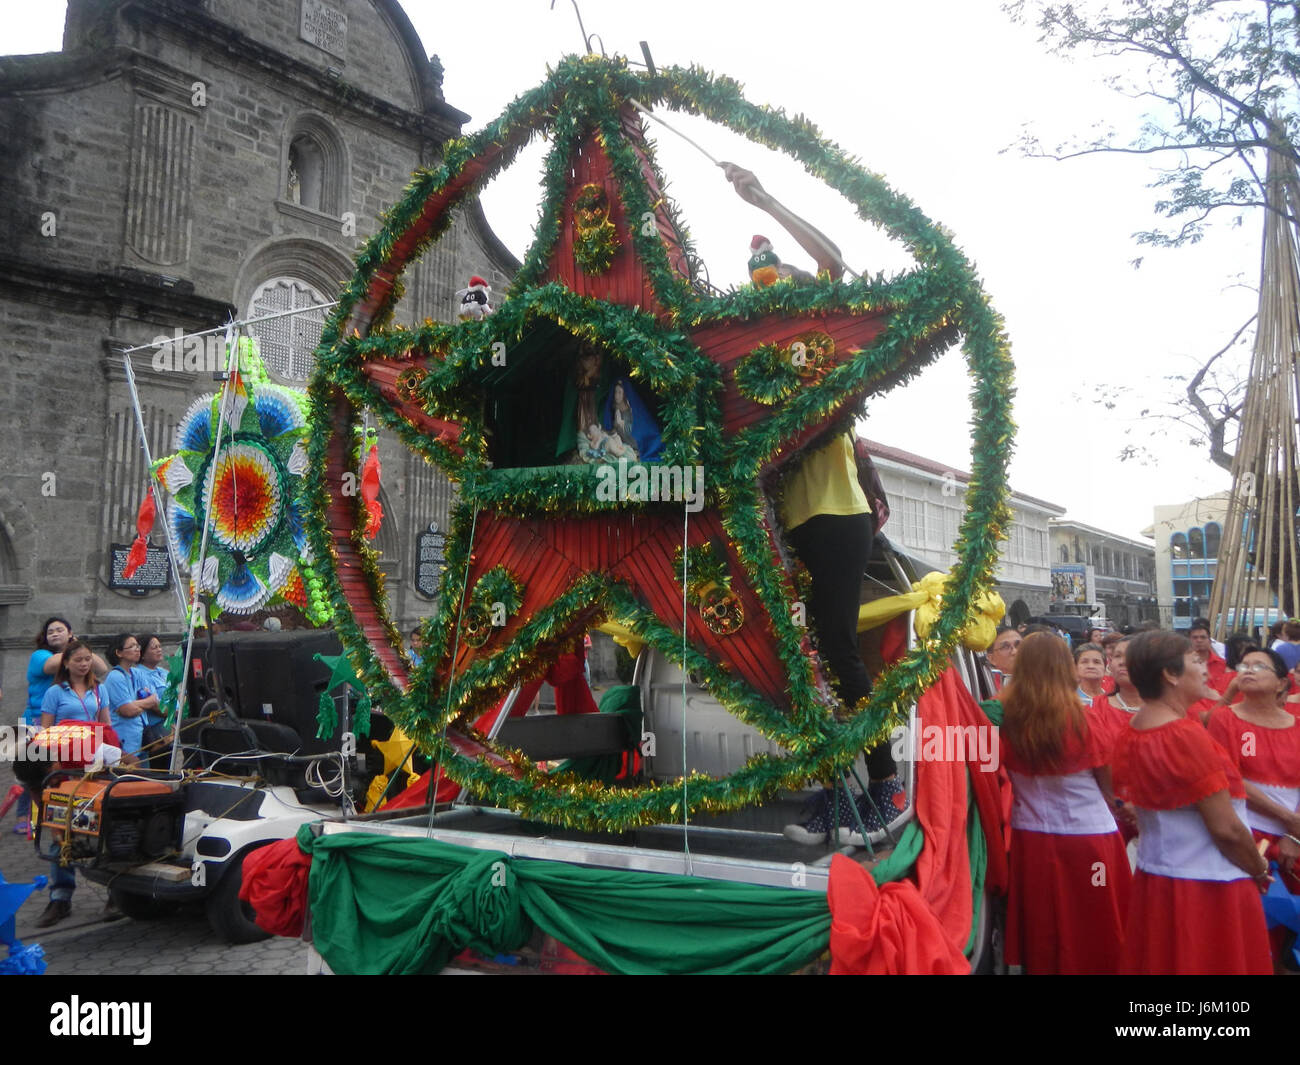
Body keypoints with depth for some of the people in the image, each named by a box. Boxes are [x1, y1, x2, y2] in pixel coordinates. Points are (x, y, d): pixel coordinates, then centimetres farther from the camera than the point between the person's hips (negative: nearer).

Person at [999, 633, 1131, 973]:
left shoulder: (1006, 716, -10)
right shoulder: (1077, 718, -15)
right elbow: (1107, 781, -1)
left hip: (1030, 837, 3)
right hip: (1087, 835, -2)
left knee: (1041, 931, 16)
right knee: (1094, 933, 14)